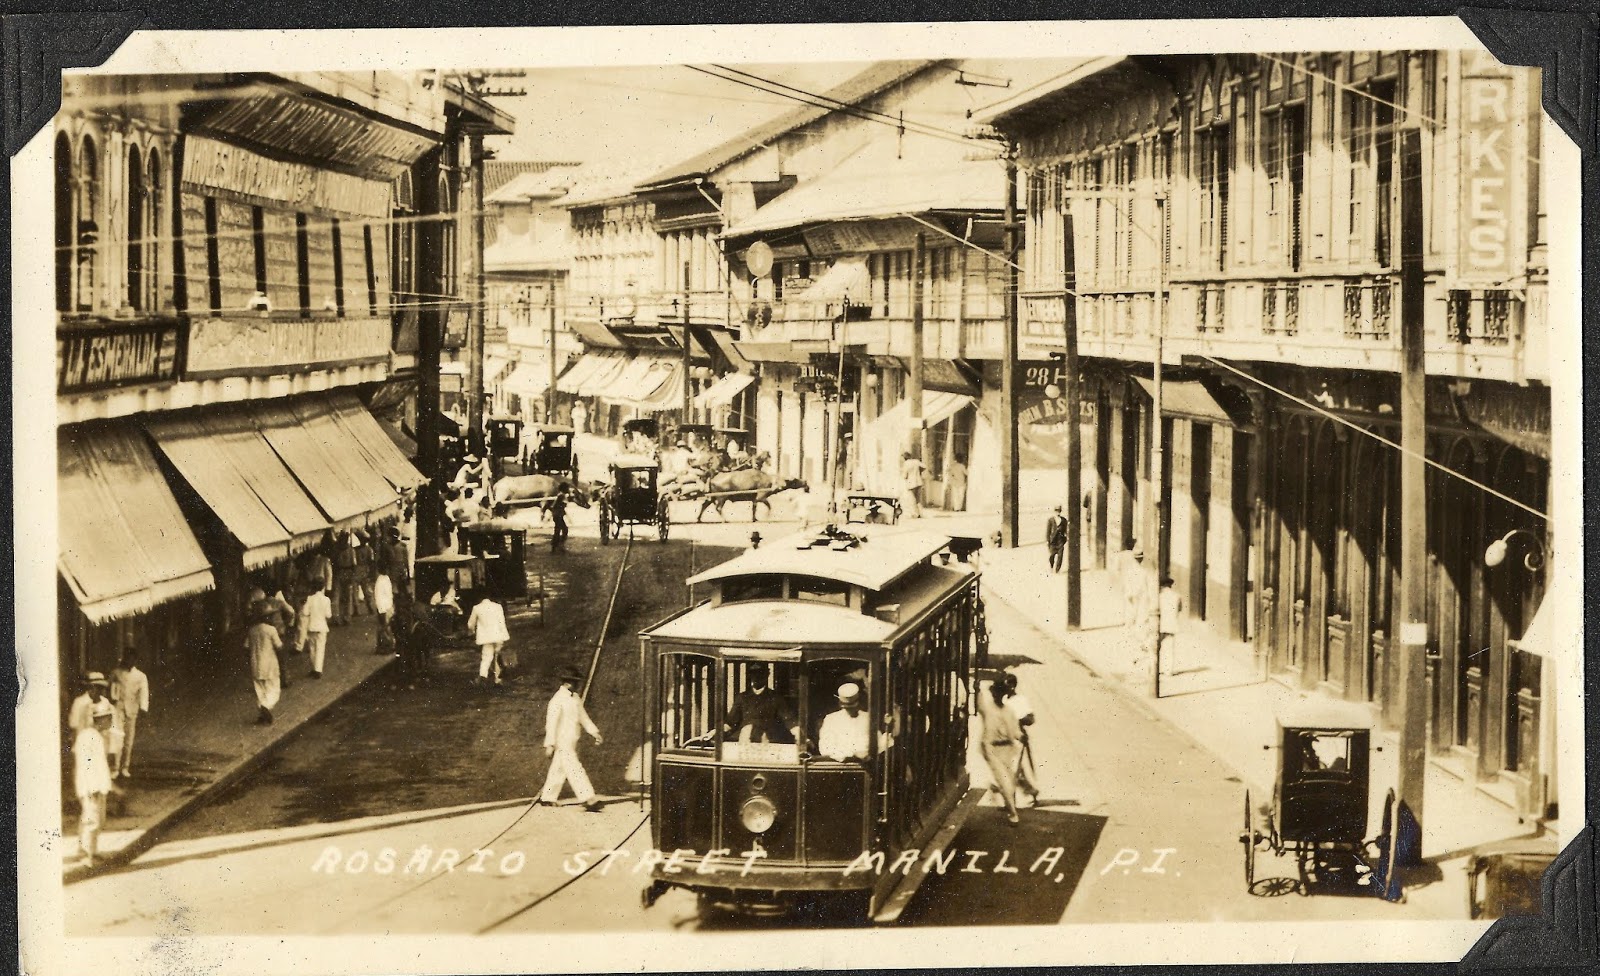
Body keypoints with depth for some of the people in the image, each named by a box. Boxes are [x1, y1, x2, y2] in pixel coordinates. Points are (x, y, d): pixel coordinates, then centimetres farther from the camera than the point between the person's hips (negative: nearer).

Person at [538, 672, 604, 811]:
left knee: (559, 771, 15)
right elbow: (551, 722, -17)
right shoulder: (558, 700, -16)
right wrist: (550, 744, -19)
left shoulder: (575, 698, 11)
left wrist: (595, 732, 10)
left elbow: (583, 716, 18)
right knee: (575, 771, -11)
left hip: (572, 742, 9)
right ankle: (588, 800, -16)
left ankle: (546, 798, 25)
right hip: (562, 742, -9)